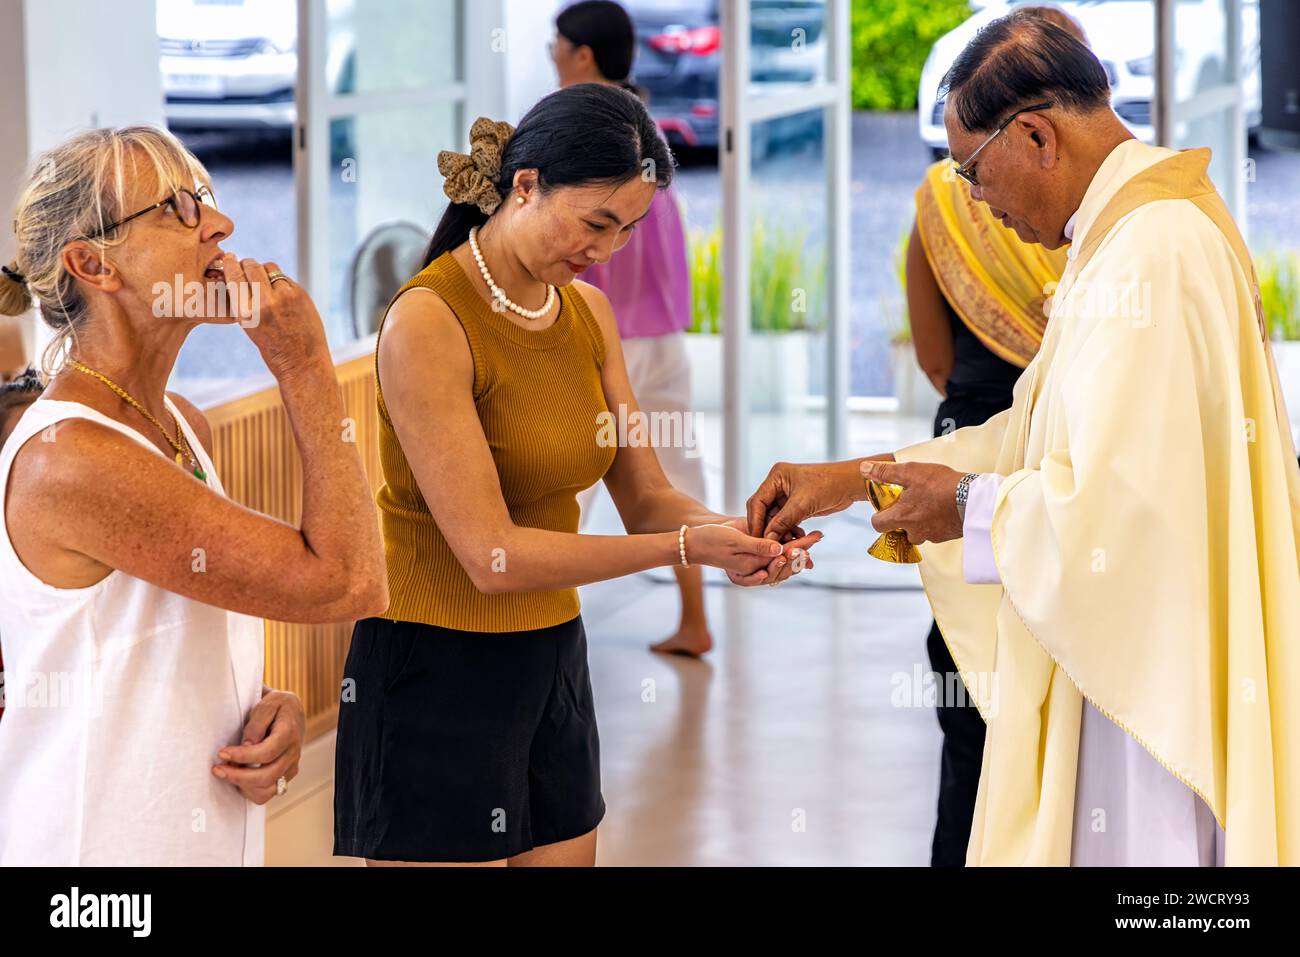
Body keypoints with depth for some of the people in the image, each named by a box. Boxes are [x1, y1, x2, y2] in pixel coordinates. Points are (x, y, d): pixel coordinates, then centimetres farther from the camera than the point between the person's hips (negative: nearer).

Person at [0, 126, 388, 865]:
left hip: (207, 834, 8)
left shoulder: (184, 426, 5)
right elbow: (349, 583, -23)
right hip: (99, 846, -8)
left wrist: (271, 708, -4)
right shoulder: (67, 462, -22)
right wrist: (304, 366, -18)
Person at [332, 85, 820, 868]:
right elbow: (490, 555, -22)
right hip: (436, 673, -7)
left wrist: (730, 535, -18)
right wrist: (686, 547, -25)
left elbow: (647, 498, 5)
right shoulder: (428, 323, -18)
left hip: (551, 657, 7)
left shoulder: (587, 311, 6)